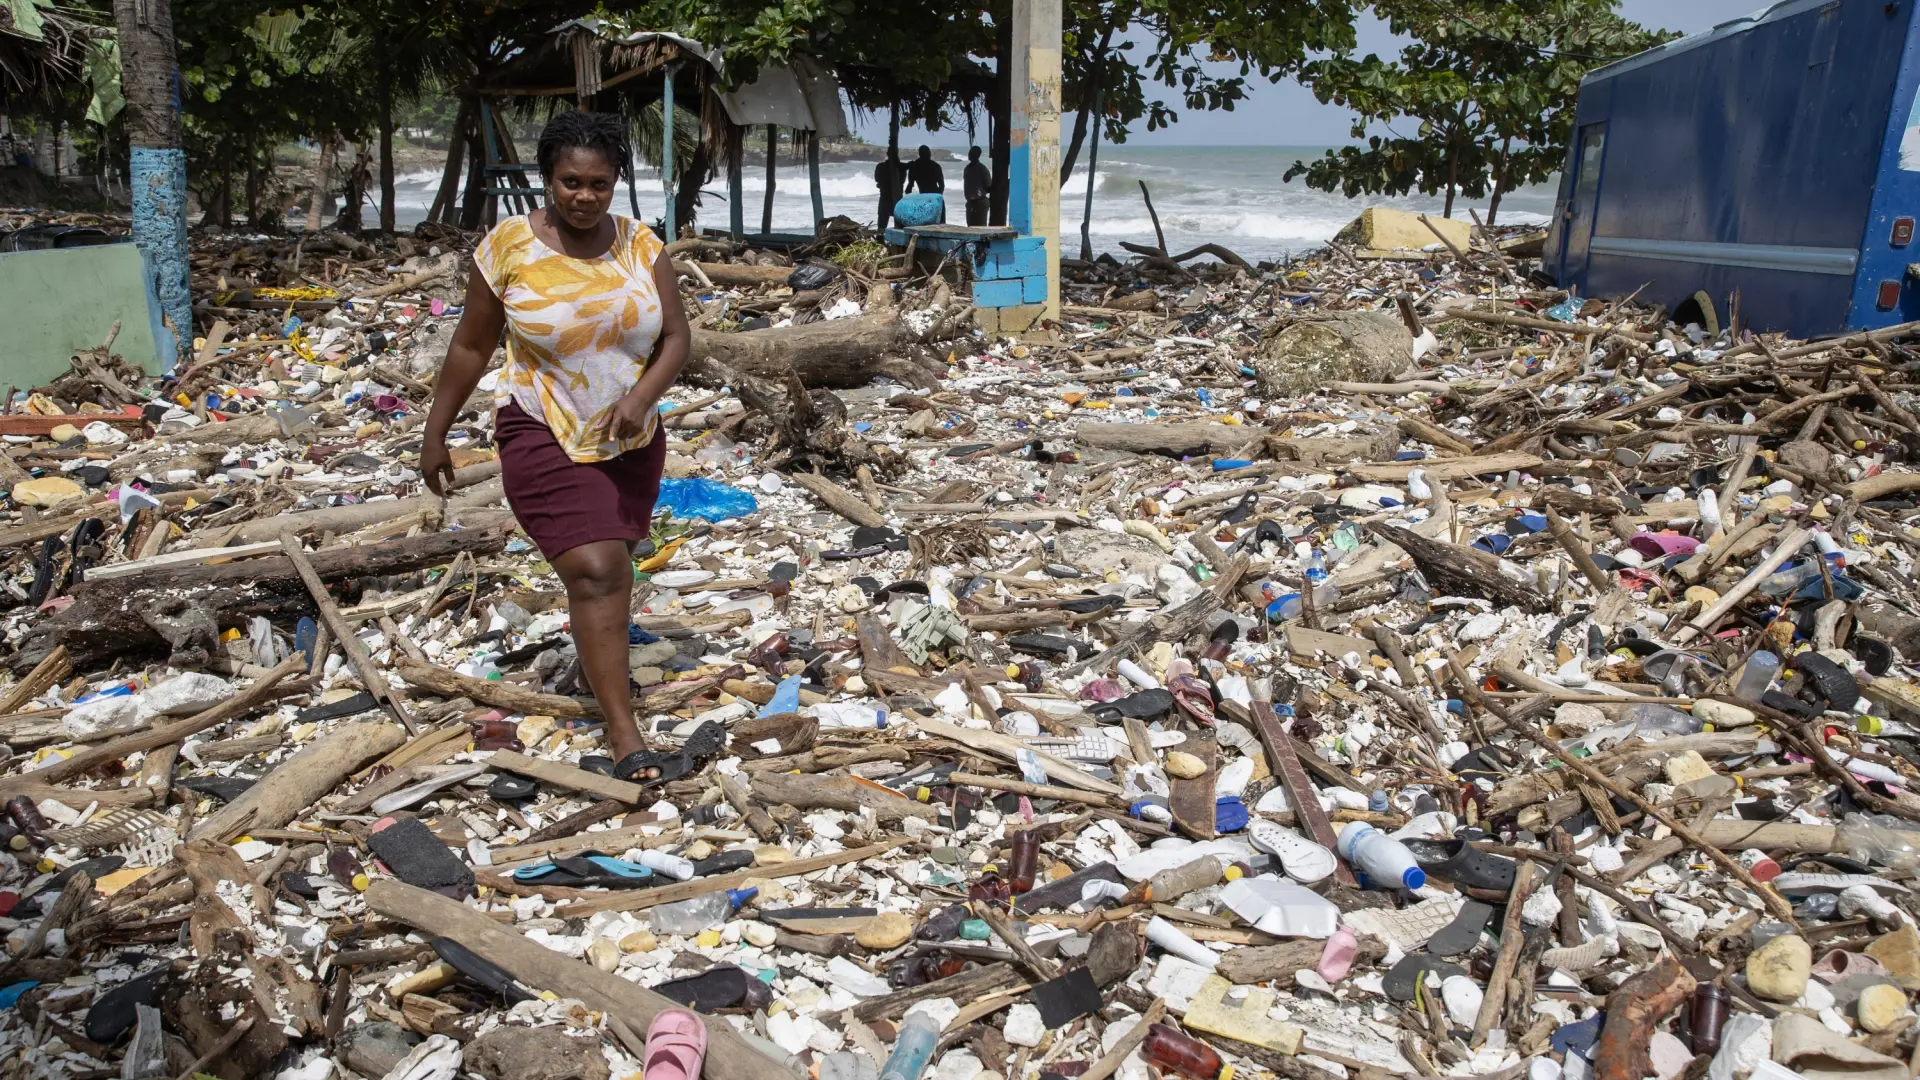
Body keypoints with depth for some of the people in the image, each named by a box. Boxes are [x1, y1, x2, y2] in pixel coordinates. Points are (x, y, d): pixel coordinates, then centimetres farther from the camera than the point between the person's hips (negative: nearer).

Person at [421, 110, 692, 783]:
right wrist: (435, 435, 3)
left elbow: (676, 336, -3)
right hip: (545, 437, -4)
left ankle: (598, 659, 46)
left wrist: (642, 395, -21)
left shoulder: (641, 246, -2)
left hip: (631, 441, 4)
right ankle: (622, 730, -10)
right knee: (595, 572, -14)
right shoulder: (509, 247, -9)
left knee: (613, 568, 17)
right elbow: (470, 347, -1)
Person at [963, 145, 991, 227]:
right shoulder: (968, 168, 12)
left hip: (981, 202, -7)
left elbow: (989, 187, -7)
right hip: (970, 202, 8)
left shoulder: (982, 169, -9)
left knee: (980, 226, -8)